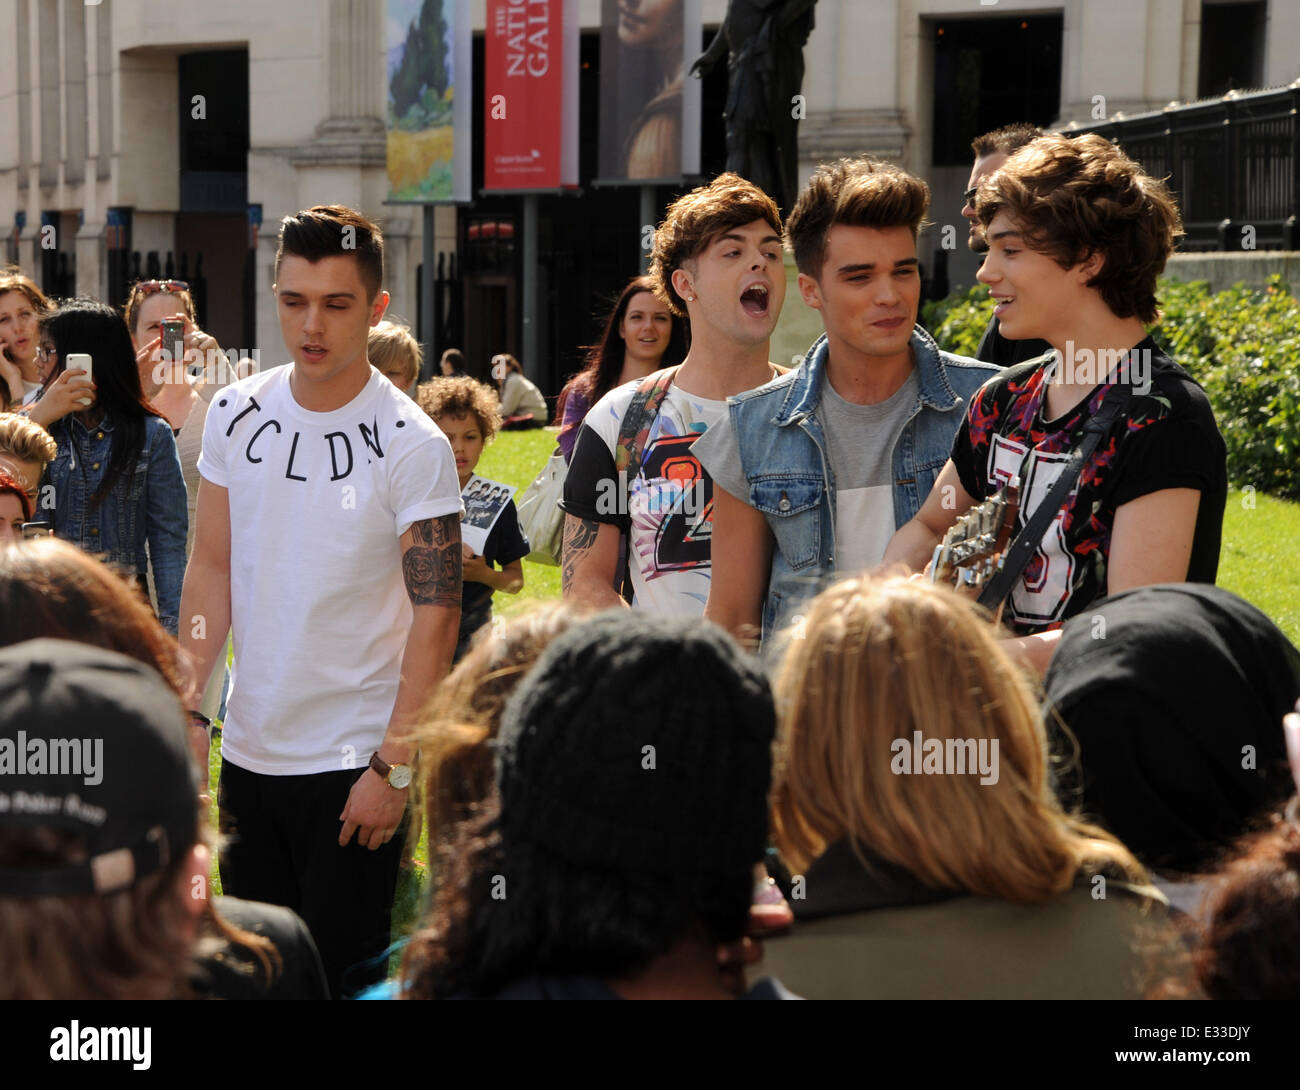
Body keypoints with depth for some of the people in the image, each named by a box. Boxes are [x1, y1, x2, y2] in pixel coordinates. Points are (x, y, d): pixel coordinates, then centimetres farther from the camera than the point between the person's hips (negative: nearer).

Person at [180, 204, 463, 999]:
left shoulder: (413, 445, -13)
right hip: (247, 748, 5)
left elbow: (436, 613, -13)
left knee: (345, 970, 3)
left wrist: (394, 767, -16)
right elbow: (212, 568, 7)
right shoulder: (236, 415, 1)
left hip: (355, 757, -5)